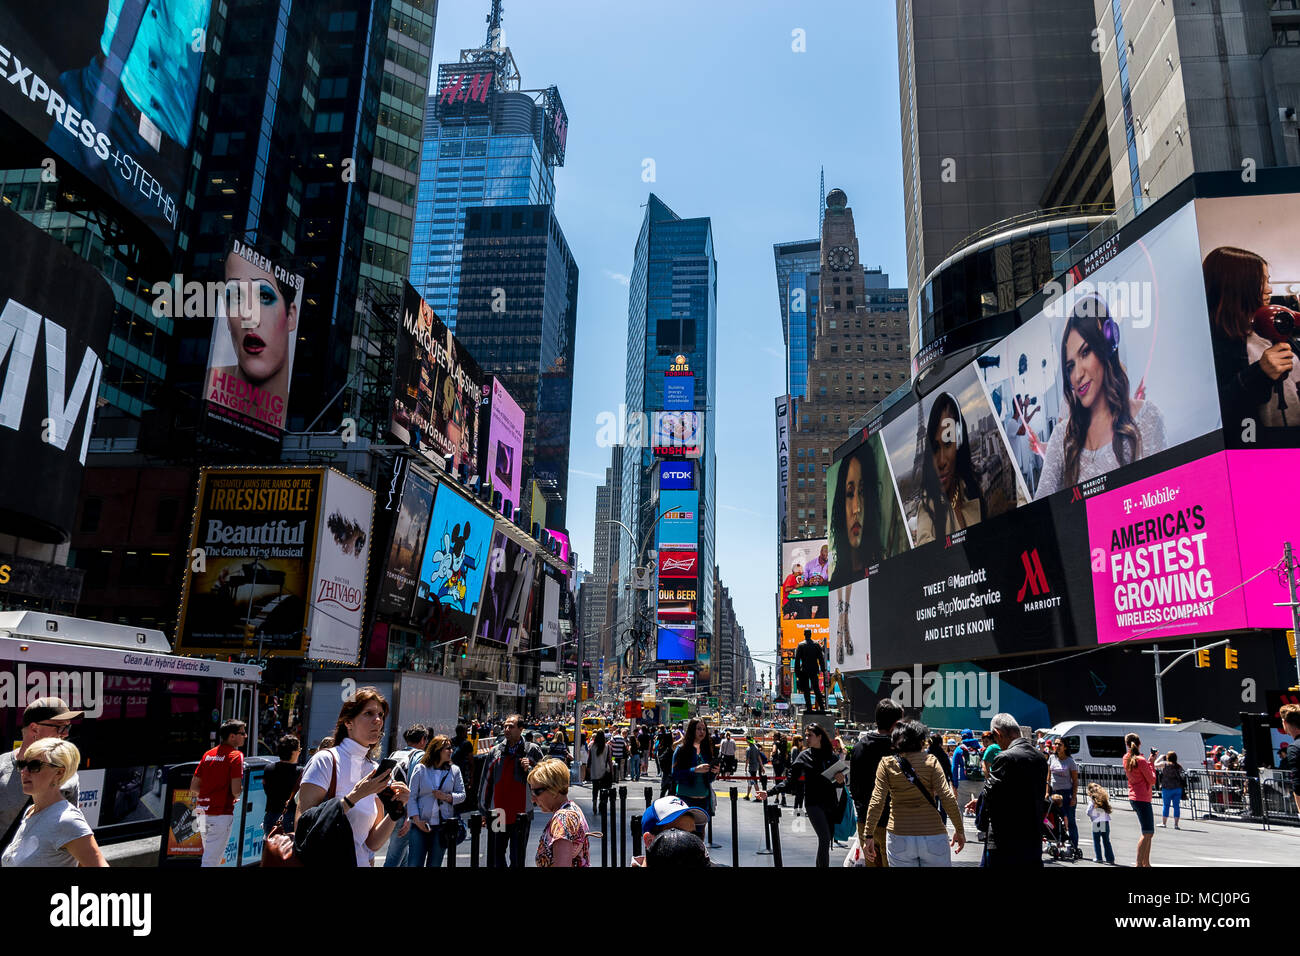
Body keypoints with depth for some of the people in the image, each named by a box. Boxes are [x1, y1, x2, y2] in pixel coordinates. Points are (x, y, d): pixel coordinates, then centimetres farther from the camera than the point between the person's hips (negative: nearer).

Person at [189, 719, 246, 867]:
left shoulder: (208, 754, 11)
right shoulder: (236, 755, -11)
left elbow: (193, 787, 11)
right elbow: (236, 791, -18)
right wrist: (241, 791, 4)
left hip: (203, 814, 8)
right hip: (221, 815, -7)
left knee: (209, 856, 21)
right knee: (211, 861, -3)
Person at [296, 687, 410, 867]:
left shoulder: (376, 771, 3)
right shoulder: (326, 760, -12)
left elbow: (372, 843, 2)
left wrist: (396, 809, -13)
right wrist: (354, 797, -24)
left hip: (360, 863, 5)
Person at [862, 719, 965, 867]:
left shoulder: (886, 763, 0)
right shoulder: (931, 761, -2)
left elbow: (877, 802, -6)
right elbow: (948, 798, -8)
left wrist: (869, 835, -2)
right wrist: (959, 829, 3)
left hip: (899, 837, 1)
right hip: (933, 836, -1)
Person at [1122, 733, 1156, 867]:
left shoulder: (1126, 758, 8)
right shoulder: (1141, 760, -15)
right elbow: (1152, 780, -8)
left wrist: (1149, 761, 11)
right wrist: (1151, 764, 1)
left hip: (1134, 798, 9)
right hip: (1142, 799, -9)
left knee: (1149, 832, 16)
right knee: (1147, 833, -8)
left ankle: (1146, 863, 20)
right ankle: (1139, 863, -12)